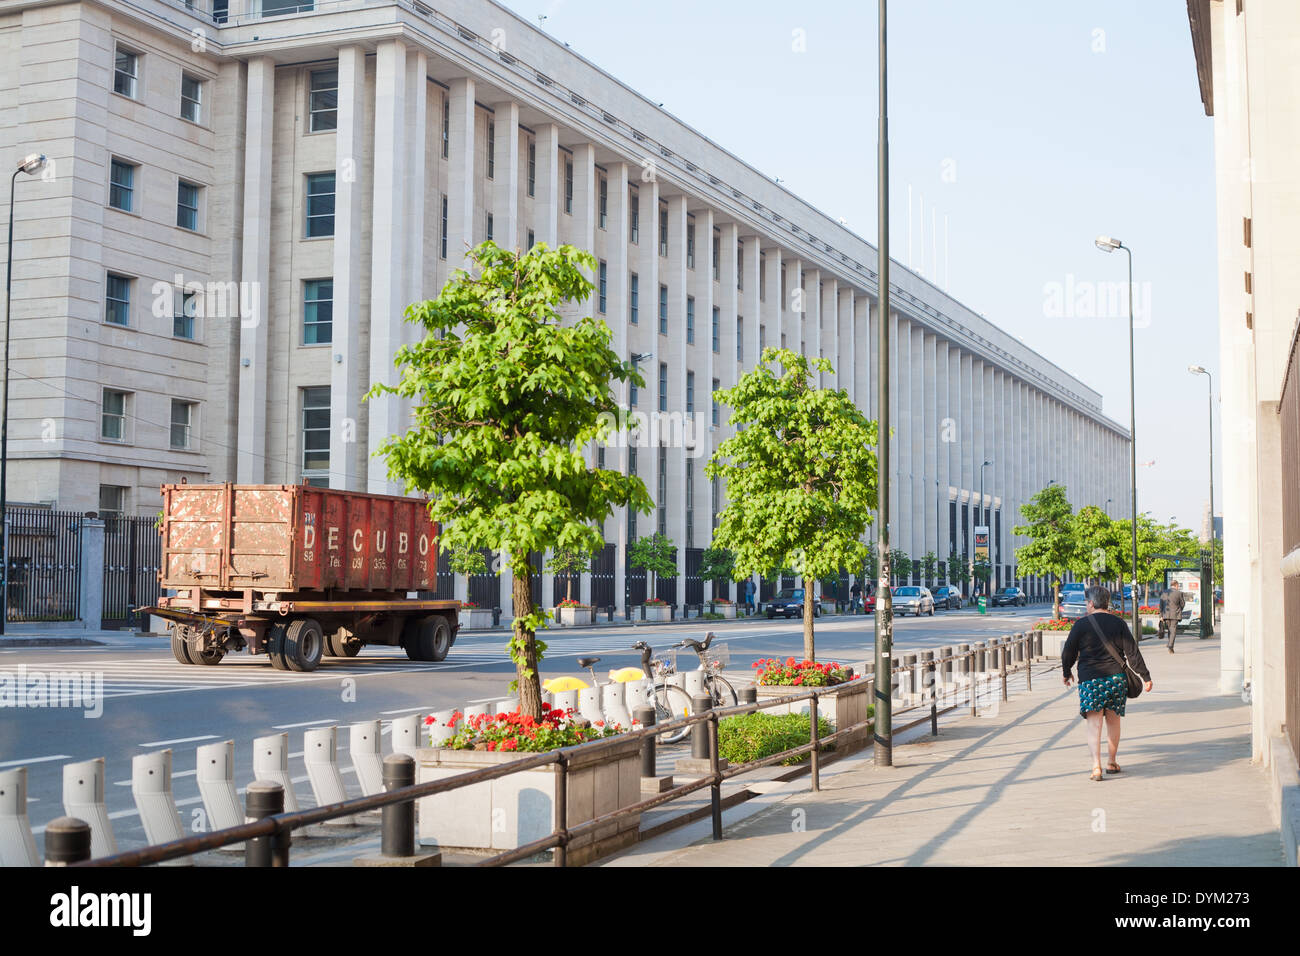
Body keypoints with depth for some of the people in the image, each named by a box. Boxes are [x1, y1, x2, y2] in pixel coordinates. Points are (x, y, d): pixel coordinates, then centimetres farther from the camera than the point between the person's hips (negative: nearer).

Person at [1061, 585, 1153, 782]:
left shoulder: (1081, 624, -3)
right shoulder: (1119, 623, 4)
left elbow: (1068, 652, 2)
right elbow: (1132, 652, 1)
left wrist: (1066, 673, 20)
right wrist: (1146, 676, 7)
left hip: (1090, 679, -3)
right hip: (1117, 678, 3)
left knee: (1094, 723, -6)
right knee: (1113, 720, 18)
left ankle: (1096, 766, -19)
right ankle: (1112, 763, 29)